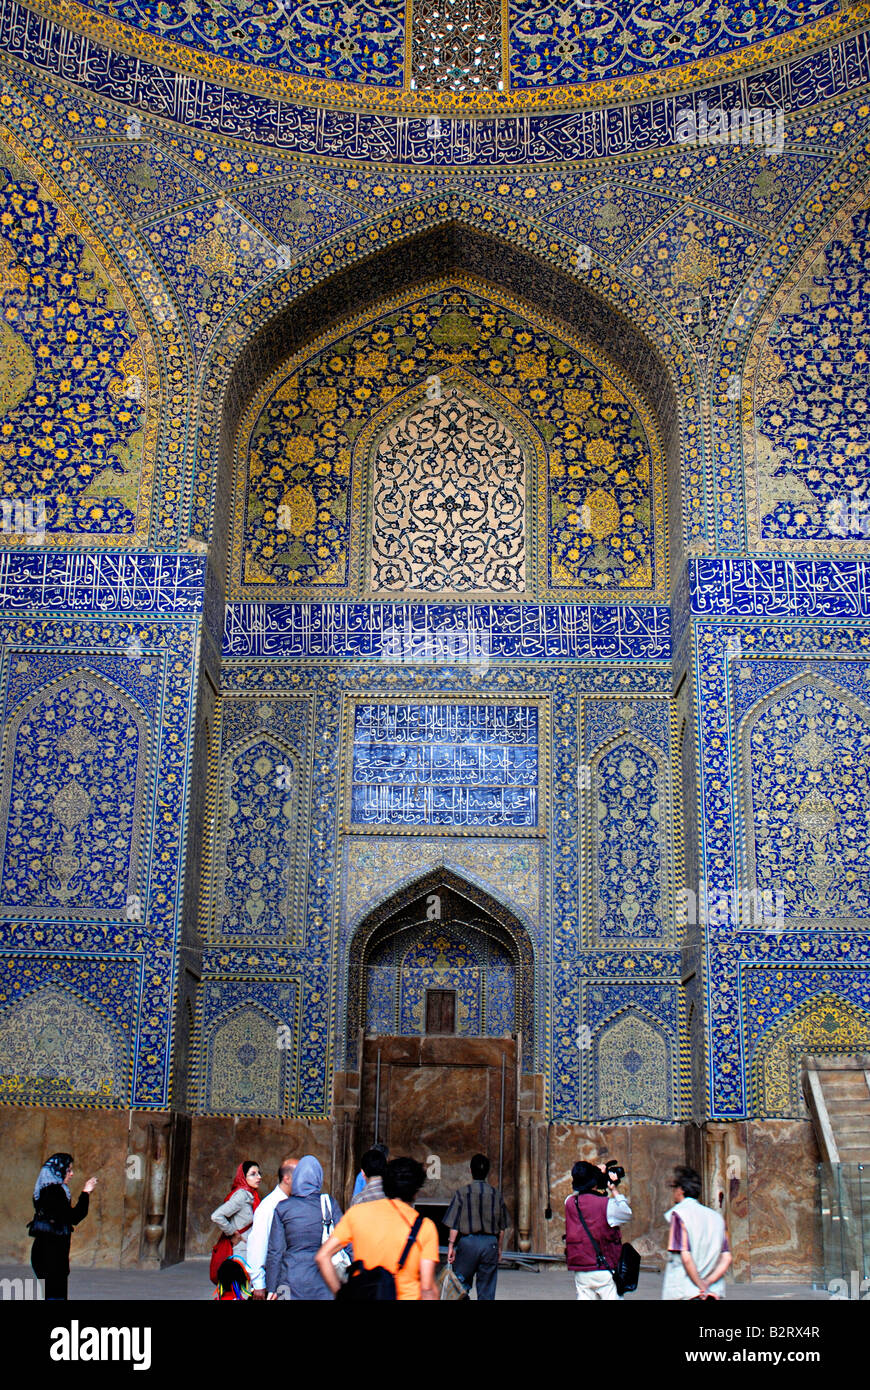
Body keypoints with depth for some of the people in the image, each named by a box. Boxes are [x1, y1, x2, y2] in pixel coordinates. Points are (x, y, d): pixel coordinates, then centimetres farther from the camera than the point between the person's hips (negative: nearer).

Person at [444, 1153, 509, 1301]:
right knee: (487, 1291, 7)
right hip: (491, 1243, 2)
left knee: (462, 1285, 8)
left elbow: (454, 1224, -6)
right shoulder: (496, 1194, 4)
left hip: (468, 1241, -2)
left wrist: (451, 1245, -1)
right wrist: (499, 1247, 19)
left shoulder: (462, 1193, -4)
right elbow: (502, 1227, 10)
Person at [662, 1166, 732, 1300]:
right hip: (713, 1293, 6)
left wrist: (701, 1287, -8)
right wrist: (707, 1283, -2)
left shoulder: (679, 1215, -8)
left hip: (684, 1292, -6)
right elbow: (726, 1258, 4)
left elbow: (686, 1257, -16)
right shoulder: (716, 1217, 10)